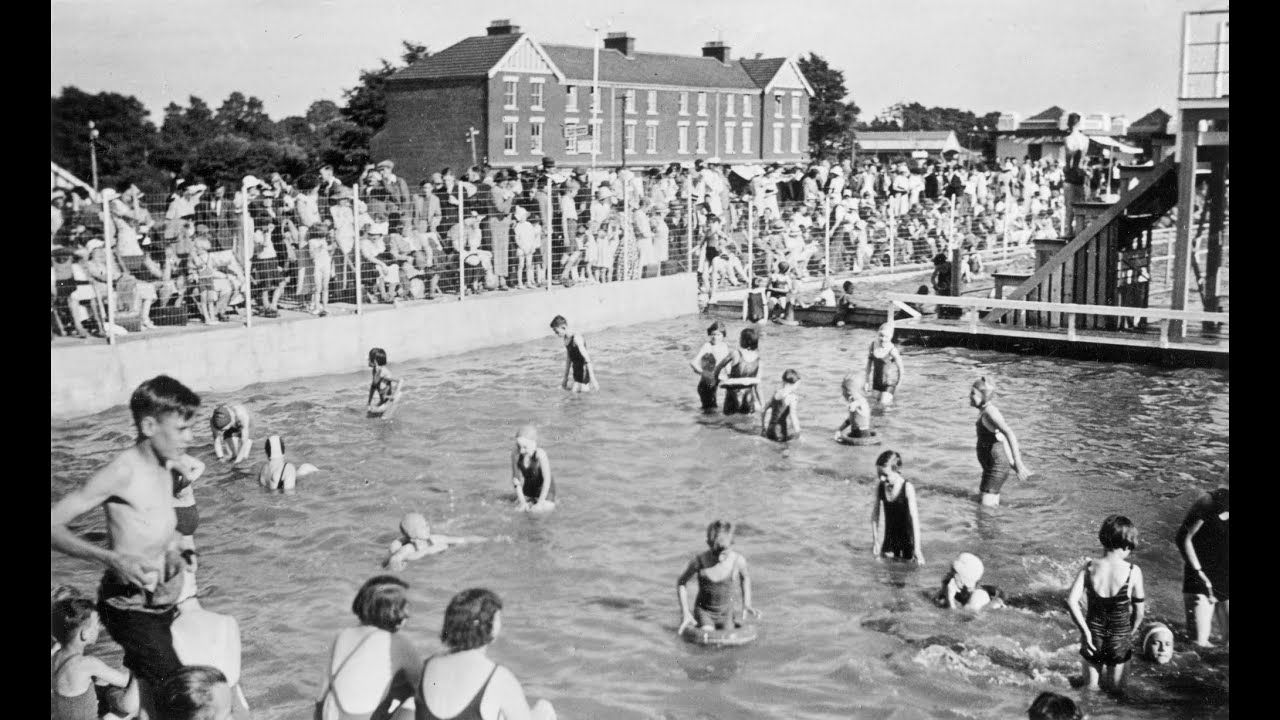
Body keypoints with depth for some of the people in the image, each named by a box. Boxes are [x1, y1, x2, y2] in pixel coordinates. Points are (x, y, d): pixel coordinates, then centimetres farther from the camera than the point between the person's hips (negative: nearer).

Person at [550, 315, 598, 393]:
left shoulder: (576, 338, -23)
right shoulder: (566, 339, 3)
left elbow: (587, 359, -26)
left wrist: (592, 379, -30)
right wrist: (565, 378, 18)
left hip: (583, 368, -9)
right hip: (576, 368, 9)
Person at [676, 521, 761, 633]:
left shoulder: (738, 559, -15)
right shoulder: (699, 560, -20)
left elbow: (745, 577, 10)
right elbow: (681, 582, -3)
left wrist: (746, 605, 3)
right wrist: (685, 613, -8)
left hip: (725, 613, 2)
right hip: (703, 610, -2)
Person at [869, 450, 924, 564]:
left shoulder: (907, 488, -22)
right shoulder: (880, 486, -10)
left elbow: (915, 518, -23)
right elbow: (875, 513, 0)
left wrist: (917, 548, -25)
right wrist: (875, 539, 1)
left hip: (907, 537, -3)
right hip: (889, 537, 4)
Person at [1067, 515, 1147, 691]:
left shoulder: (1089, 568, -12)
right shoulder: (1133, 571, -16)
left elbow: (1071, 601, -19)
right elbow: (1139, 610, -8)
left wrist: (1085, 631, -10)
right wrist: (1130, 633, 9)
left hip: (1094, 635, 1)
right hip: (1119, 637, -1)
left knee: (1091, 687, 25)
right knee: (1114, 686, 26)